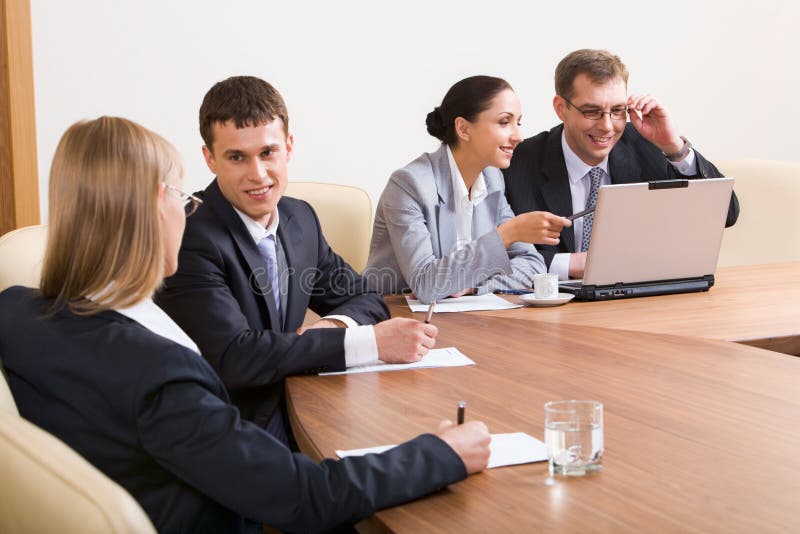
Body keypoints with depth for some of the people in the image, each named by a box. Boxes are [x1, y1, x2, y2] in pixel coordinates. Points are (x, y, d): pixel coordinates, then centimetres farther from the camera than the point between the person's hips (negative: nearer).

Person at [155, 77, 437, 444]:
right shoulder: (191, 239, -16)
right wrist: (371, 342, -23)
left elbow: (364, 299, 17)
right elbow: (233, 356, -24)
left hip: (294, 416, 7)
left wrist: (335, 325, -9)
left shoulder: (300, 218, 7)